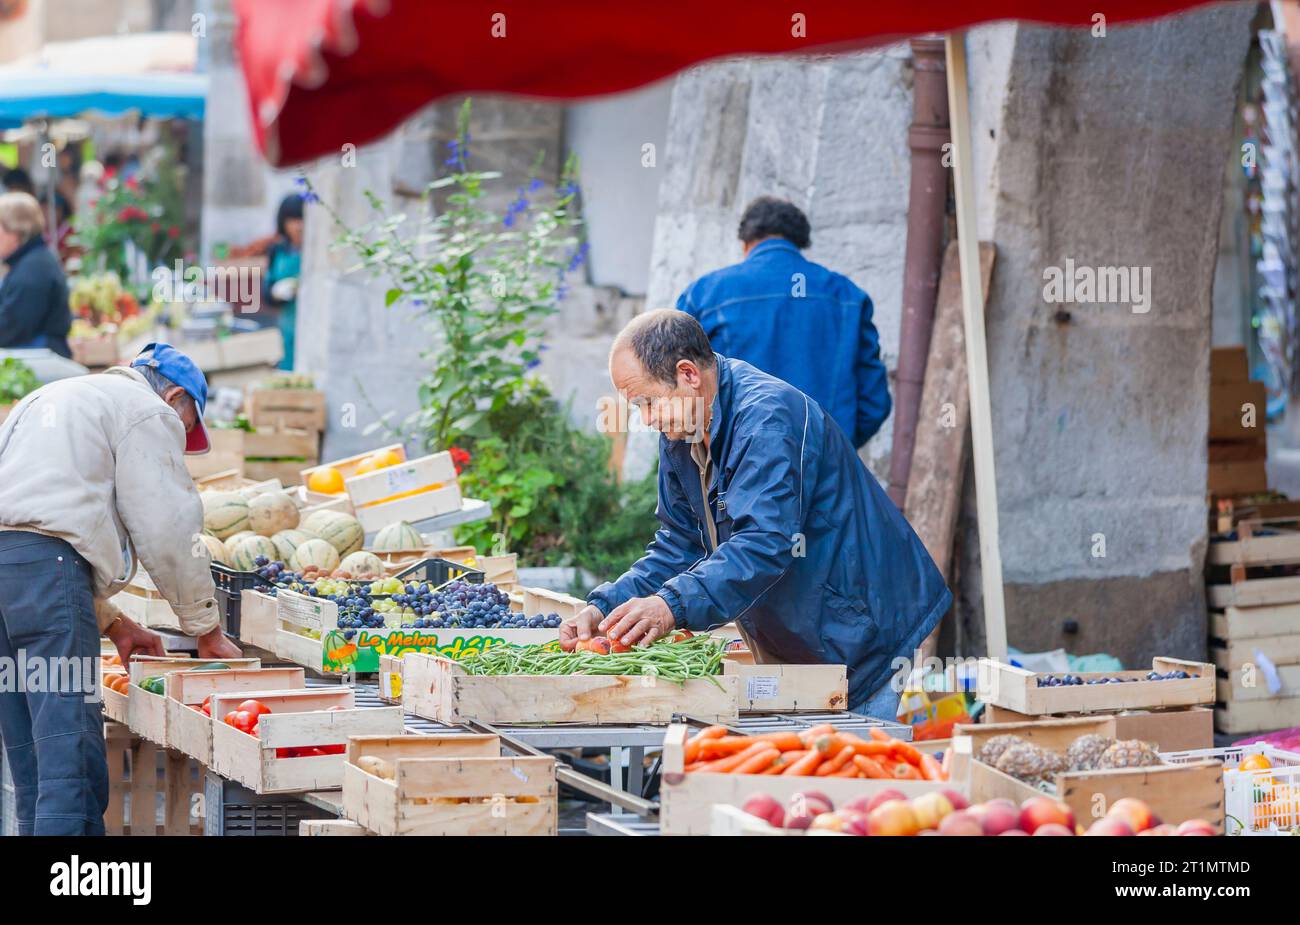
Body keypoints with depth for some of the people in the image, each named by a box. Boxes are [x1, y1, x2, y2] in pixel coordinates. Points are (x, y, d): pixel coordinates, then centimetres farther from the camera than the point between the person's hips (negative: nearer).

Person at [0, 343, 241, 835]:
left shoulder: (53, 398, 36)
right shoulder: (150, 412, 8)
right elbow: (169, 533, 3)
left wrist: (113, 623, 34)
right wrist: (209, 632, 14)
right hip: (44, 558, -8)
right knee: (71, 748, -13)